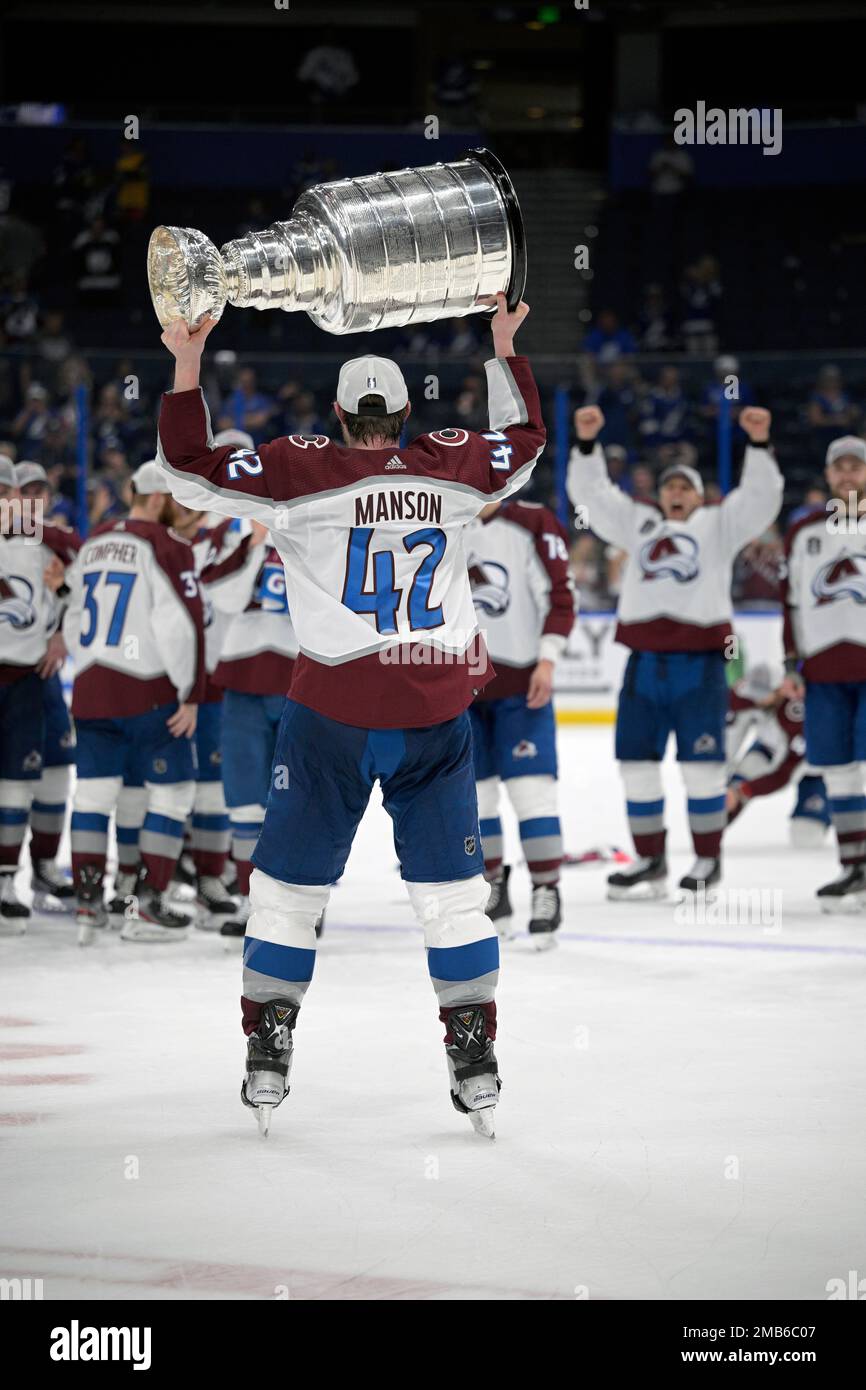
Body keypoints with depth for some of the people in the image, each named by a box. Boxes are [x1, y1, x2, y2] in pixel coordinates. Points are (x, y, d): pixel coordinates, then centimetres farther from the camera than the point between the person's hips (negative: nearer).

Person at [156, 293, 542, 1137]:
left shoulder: (302, 472, -5)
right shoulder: (453, 467, 4)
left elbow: (187, 468, -3)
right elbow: (524, 439, 24)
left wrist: (187, 363, 3)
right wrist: (504, 348, 35)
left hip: (332, 716, -2)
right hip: (437, 710, 2)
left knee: (291, 879, 10)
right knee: (451, 887, 9)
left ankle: (268, 1057, 11)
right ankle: (475, 1064, 6)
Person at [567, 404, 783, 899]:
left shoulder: (719, 524, 12)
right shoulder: (637, 523, 20)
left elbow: (761, 496, -1)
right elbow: (591, 492, 17)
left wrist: (760, 442, -13)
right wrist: (587, 442, 5)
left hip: (700, 659, -4)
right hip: (644, 661, 4)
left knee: (701, 763, -4)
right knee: (637, 761, 4)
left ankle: (709, 859, 6)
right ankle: (650, 860, 13)